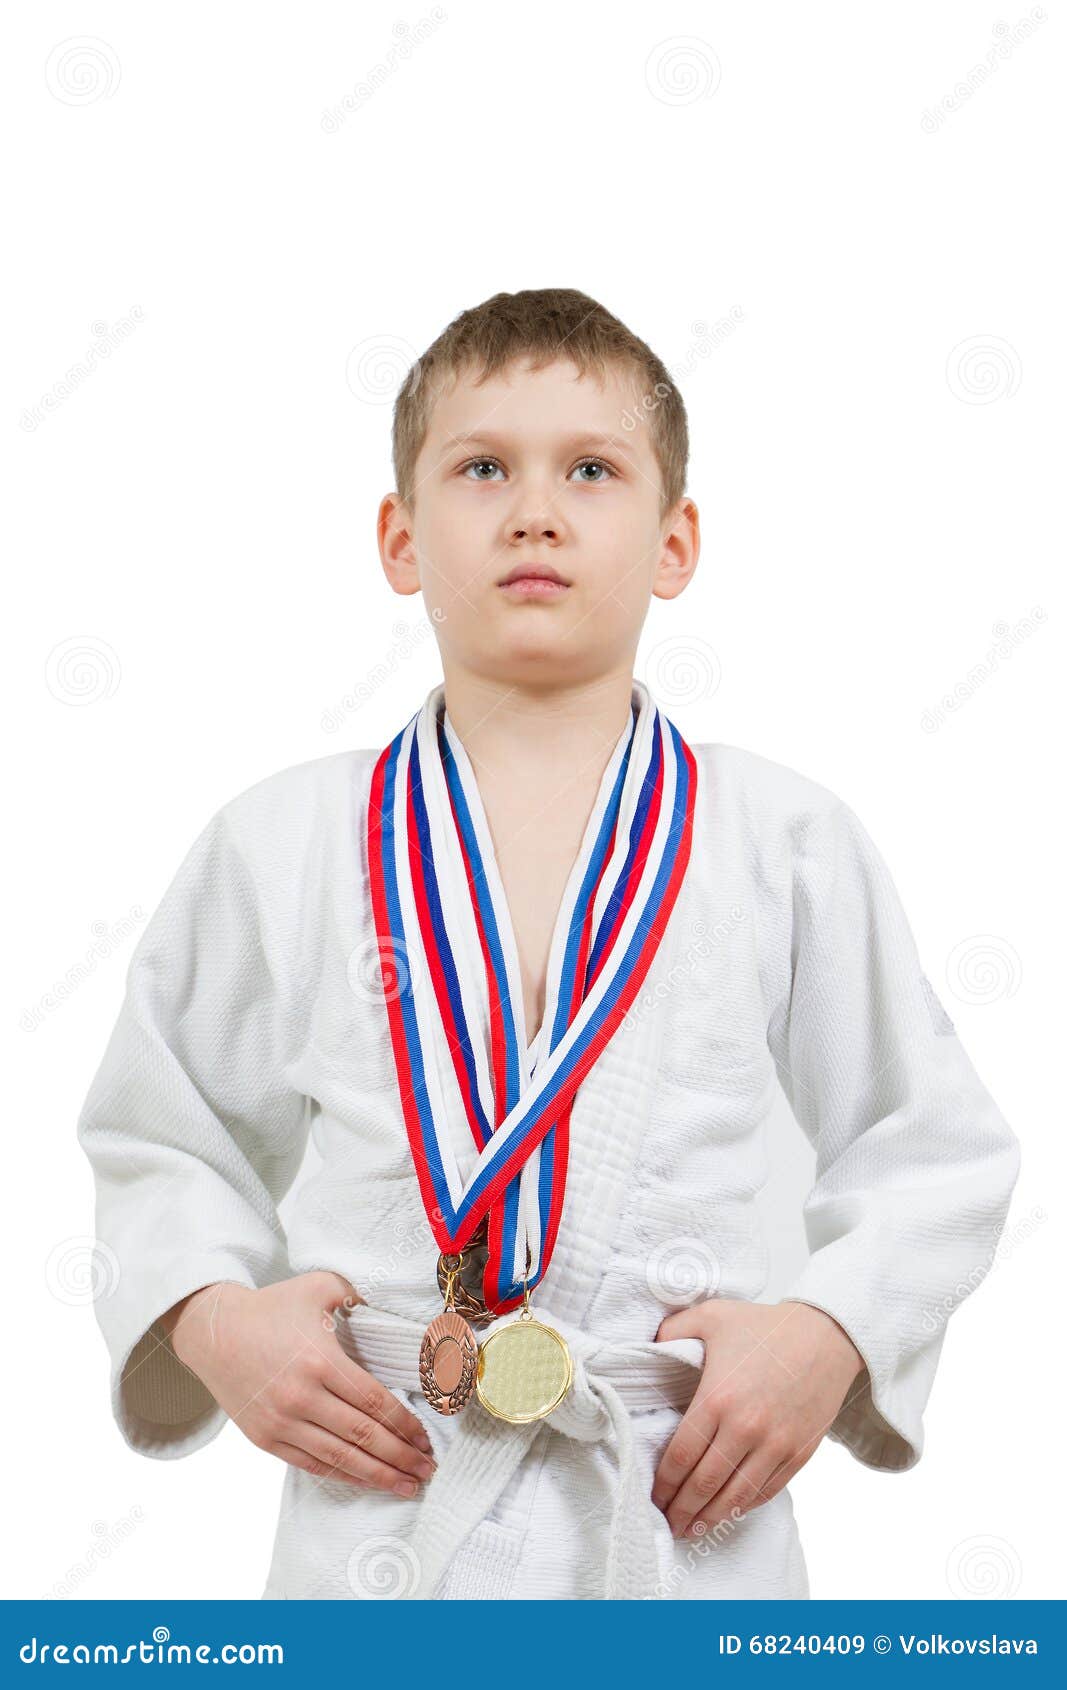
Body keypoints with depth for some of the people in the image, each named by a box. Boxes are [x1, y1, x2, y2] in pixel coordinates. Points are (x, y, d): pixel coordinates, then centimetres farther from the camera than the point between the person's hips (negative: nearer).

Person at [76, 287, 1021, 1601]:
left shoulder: (786, 841, 0)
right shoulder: (279, 848, 1)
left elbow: (939, 1152, 7)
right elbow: (159, 1142, 11)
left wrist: (828, 1335, -8)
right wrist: (212, 1318, -6)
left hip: (693, 1533, 0)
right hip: (374, 1520, 0)